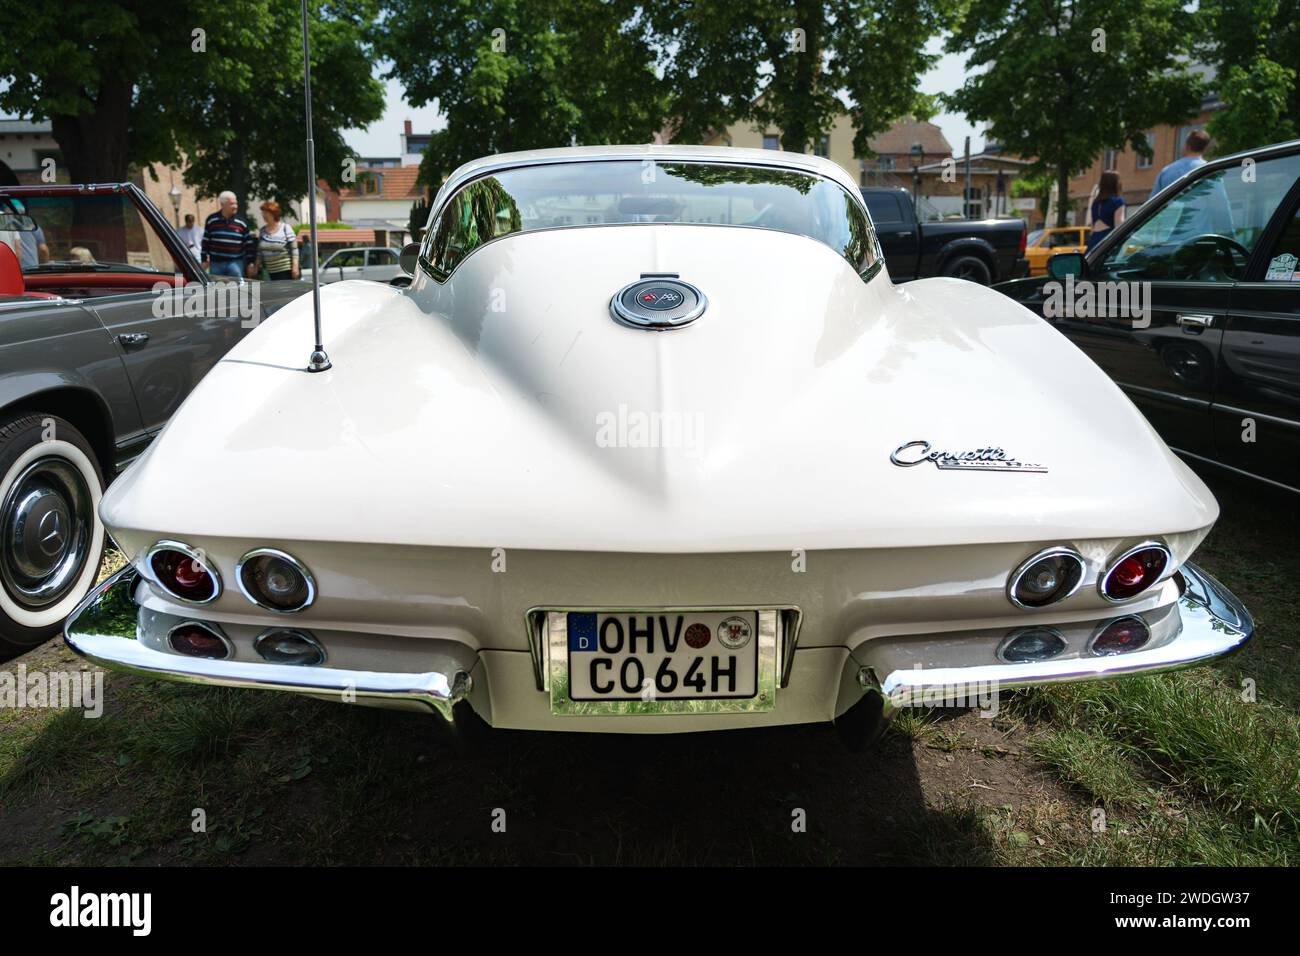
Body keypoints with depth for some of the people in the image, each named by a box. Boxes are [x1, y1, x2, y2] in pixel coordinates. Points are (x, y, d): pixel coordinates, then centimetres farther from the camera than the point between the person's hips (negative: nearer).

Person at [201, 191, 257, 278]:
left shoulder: (241, 223, 2)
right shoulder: (211, 220, 4)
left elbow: (249, 245, 5)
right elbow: (205, 242, 8)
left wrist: (250, 263, 0)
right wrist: (204, 260, 5)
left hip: (236, 263, -1)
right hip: (216, 263, 1)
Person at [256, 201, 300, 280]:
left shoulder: (285, 228, -5)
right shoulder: (262, 231, 10)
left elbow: (294, 249, -7)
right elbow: (259, 252, 16)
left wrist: (295, 266, -14)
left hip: (287, 270, -5)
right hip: (272, 272, 5)